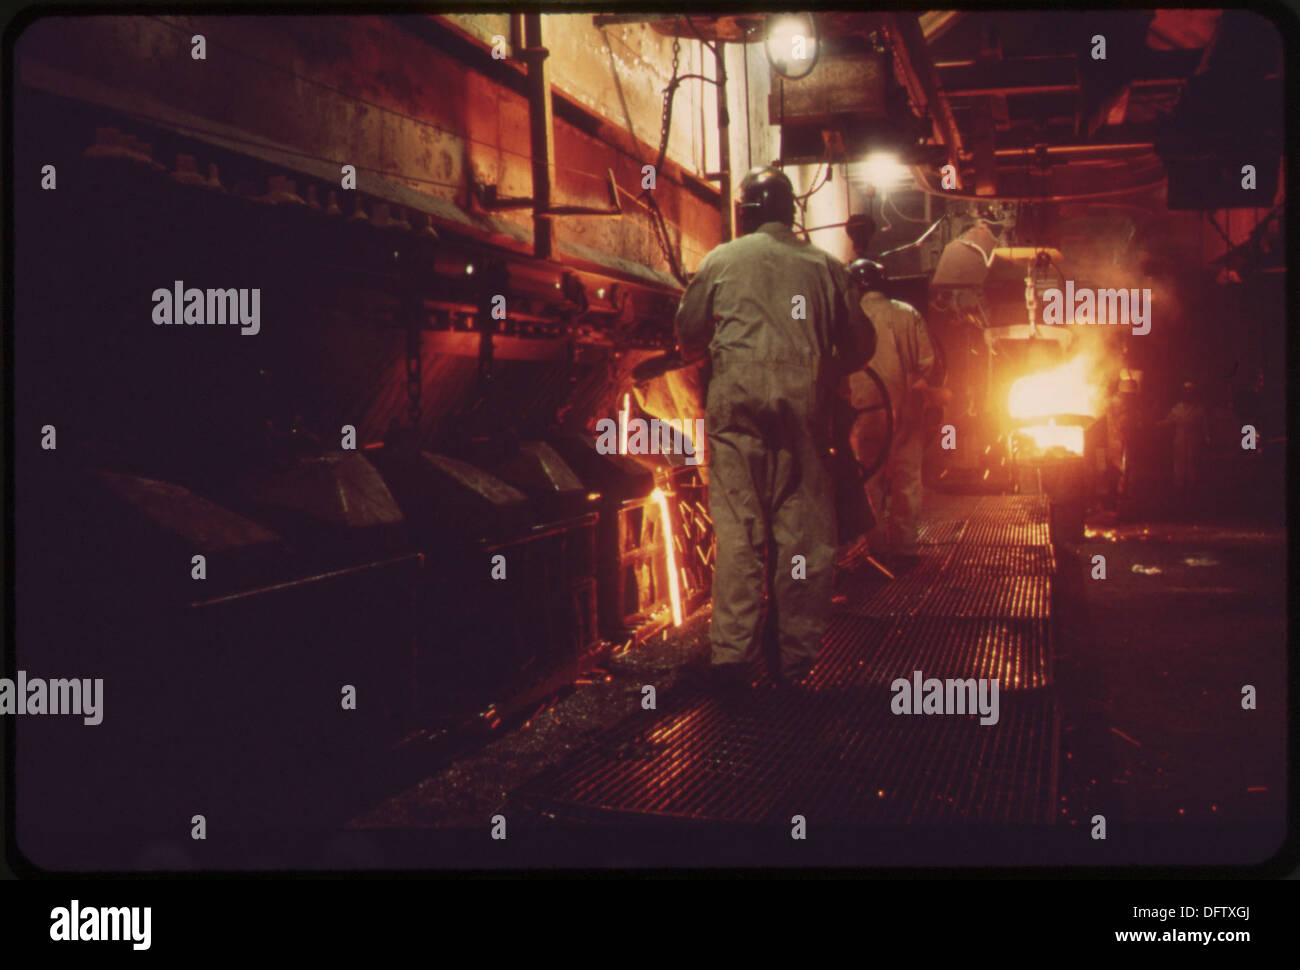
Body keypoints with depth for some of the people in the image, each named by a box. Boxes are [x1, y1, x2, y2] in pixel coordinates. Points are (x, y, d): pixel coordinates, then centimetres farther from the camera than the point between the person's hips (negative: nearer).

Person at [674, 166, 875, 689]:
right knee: (804, 530, 6)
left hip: (736, 400, 0)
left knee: (737, 528, 1)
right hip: (803, 404, 1)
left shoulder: (719, 261, 8)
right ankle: (796, 655, 8)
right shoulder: (825, 266, 11)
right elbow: (860, 345, 15)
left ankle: (731, 653, -2)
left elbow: (687, 338, 14)